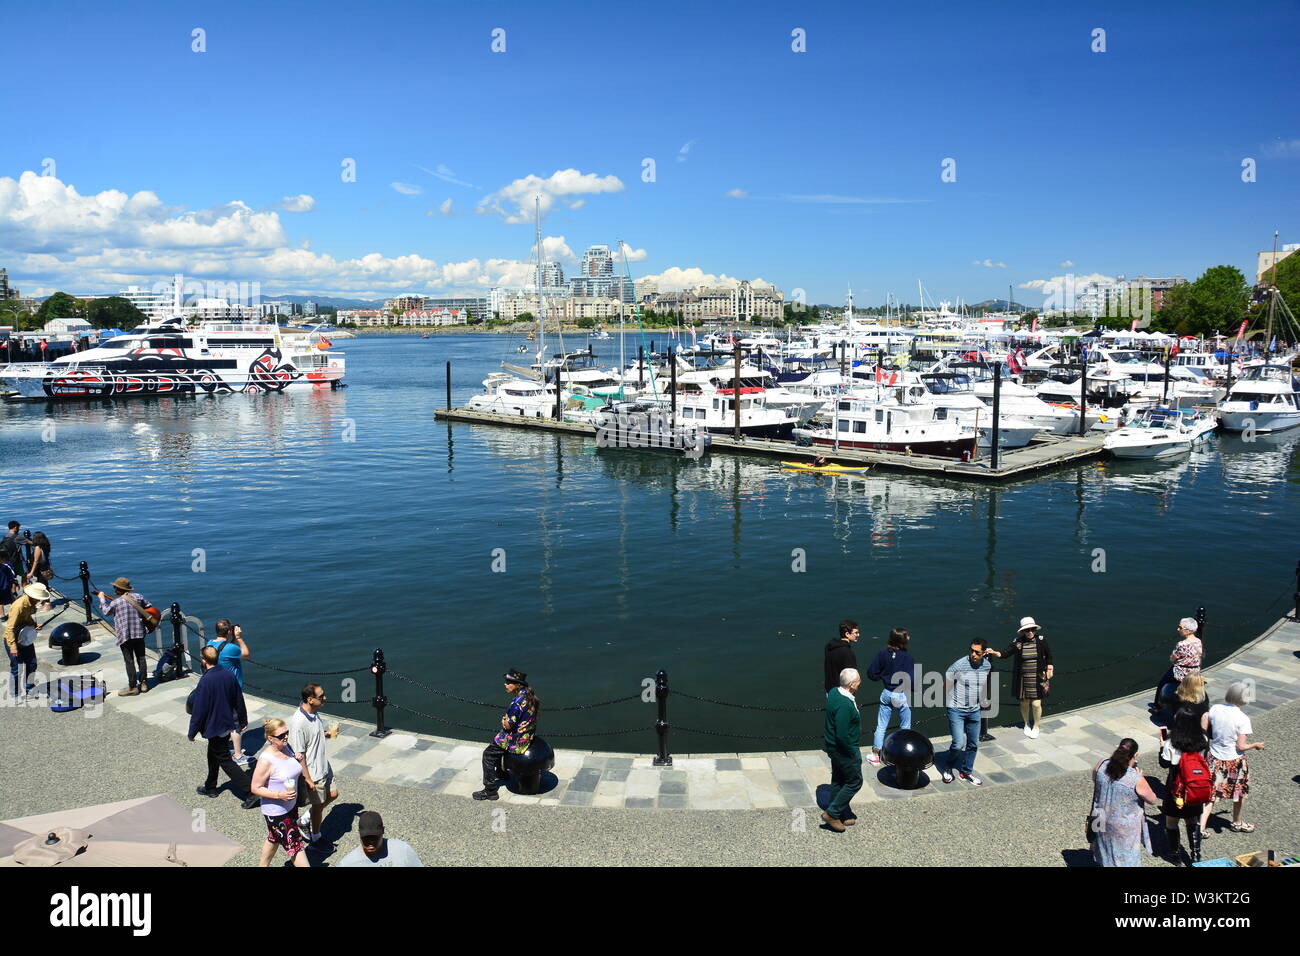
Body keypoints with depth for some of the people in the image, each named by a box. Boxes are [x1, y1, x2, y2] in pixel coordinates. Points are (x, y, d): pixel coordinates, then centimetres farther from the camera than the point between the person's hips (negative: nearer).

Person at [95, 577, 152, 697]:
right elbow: (148, 607, 12)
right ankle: (143, 683, 15)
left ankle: (132, 687, 2)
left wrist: (102, 599, 24)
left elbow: (105, 612, 11)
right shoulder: (138, 596, 0)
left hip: (124, 635, -4)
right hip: (139, 633, 4)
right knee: (141, 658, 12)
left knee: (129, 661, 0)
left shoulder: (115, 603, -9)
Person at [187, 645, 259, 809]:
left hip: (214, 727, -8)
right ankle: (210, 787, 42)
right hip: (228, 722, 8)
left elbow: (199, 709, -19)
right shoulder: (228, 675, -3)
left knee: (225, 761, -1)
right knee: (213, 755, 26)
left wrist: (192, 732, -8)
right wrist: (243, 720, 20)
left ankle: (251, 792, -6)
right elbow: (239, 700, 7)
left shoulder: (205, 681, -24)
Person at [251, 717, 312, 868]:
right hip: (276, 812, -8)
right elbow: (256, 788, -22)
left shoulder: (287, 748, -5)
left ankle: (263, 865, 49)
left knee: (274, 839, 28)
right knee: (295, 845, 3)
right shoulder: (266, 760, -28)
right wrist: (279, 795, -29)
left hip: (290, 806, 8)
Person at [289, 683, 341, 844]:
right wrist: (308, 779, -19)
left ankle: (305, 818, 39)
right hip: (313, 773, -8)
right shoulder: (298, 722, -31)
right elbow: (299, 754, -25)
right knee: (318, 804, 11)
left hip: (324, 766, 8)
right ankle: (316, 837, 34)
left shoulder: (313, 713, -4)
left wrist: (328, 733, -4)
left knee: (332, 794, 21)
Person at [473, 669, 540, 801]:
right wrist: (507, 719, 6)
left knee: (488, 754, -2)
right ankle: (501, 773, 43)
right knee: (497, 741, 29)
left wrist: (504, 719, -1)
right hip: (528, 734, 10)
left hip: (517, 740, -10)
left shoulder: (519, 700, -28)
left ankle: (490, 791, 1)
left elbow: (508, 725, -23)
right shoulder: (530, 695, 2)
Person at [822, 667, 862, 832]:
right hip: (844, 750, -9)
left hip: (834, 746, 9)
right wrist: (853, 752, -15)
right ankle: (832, 813, 12)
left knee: (838, 781, 20)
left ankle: (843, 814, 34)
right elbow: (842, 735, -30)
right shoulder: (845, 705, -32)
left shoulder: (834, 692, -4)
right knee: (854, 782, 8)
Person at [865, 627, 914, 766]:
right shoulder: (907, 657, -18)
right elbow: (911, 679, -20)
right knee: (905, 728, 16)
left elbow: (871, 674, -5)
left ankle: (875, 756, 21)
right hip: (903, 696, -3)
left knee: (881, 726, 14)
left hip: (887, 694, 3)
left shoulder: (883, 654, -8)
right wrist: (913, 688, 1)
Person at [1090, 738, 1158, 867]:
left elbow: (1094, 778, 9)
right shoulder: (1136, 780, -28)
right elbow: (1152, 799, -10)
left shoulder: (1101, 766, -15)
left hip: (1102, 821, 4)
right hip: (1124, 829, -4)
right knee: (1126, 860, 18)